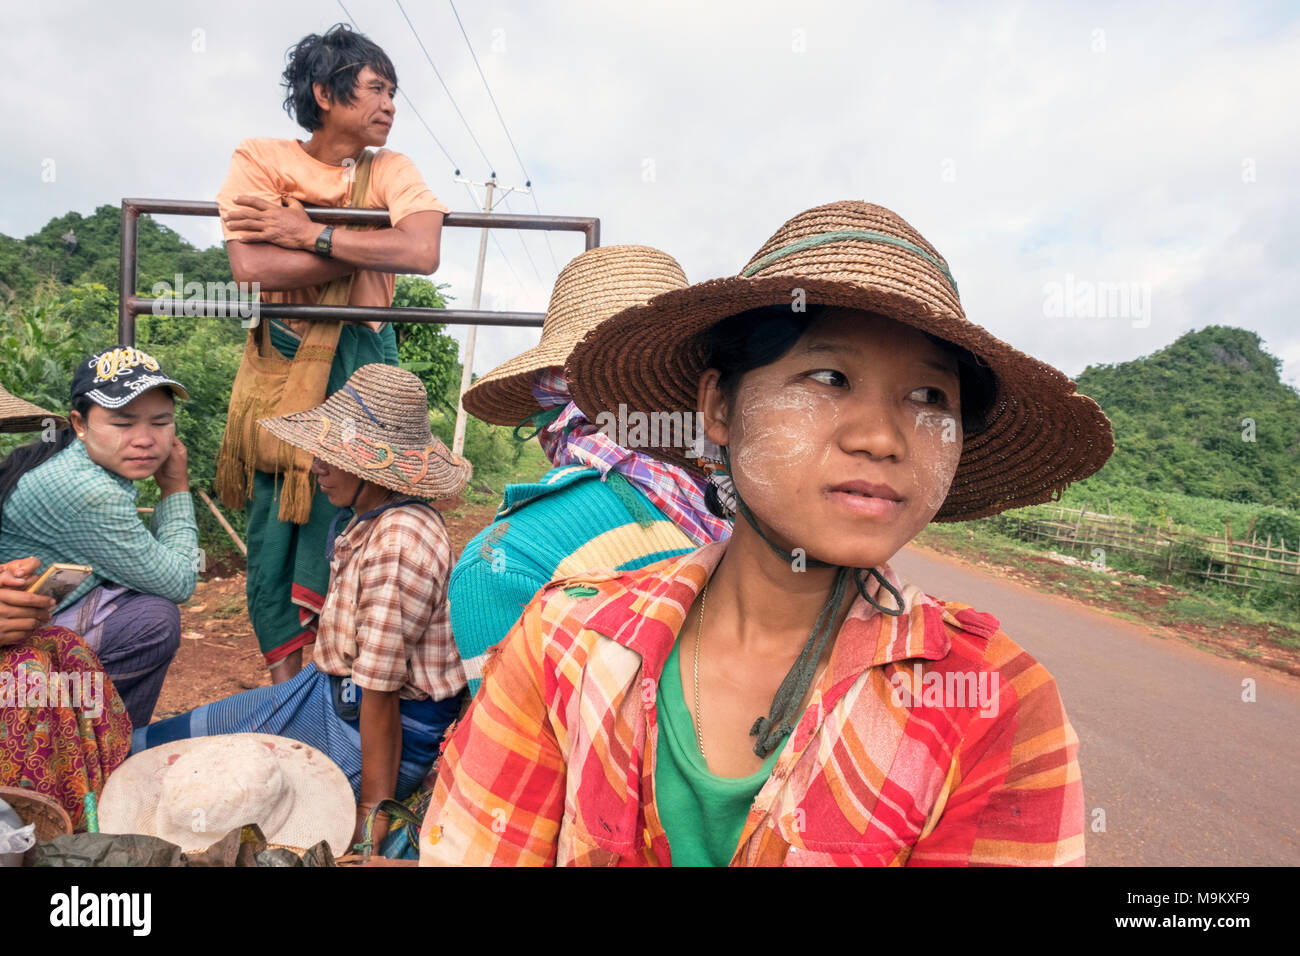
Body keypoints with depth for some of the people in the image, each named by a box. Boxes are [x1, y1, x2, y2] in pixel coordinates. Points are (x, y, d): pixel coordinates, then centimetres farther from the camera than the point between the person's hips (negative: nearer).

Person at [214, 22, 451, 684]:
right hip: (280, 359, -1)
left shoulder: (391, 170, 7)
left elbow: (423, 252, -15)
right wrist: (371, 250, -11)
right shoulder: (260, 160, 2)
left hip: (360, 355, 1)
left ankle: (315, 600, 6)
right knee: (272, 520, 0)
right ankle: (284, 683, 12)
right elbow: (251, 267, -15)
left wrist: (310, 235, -14)